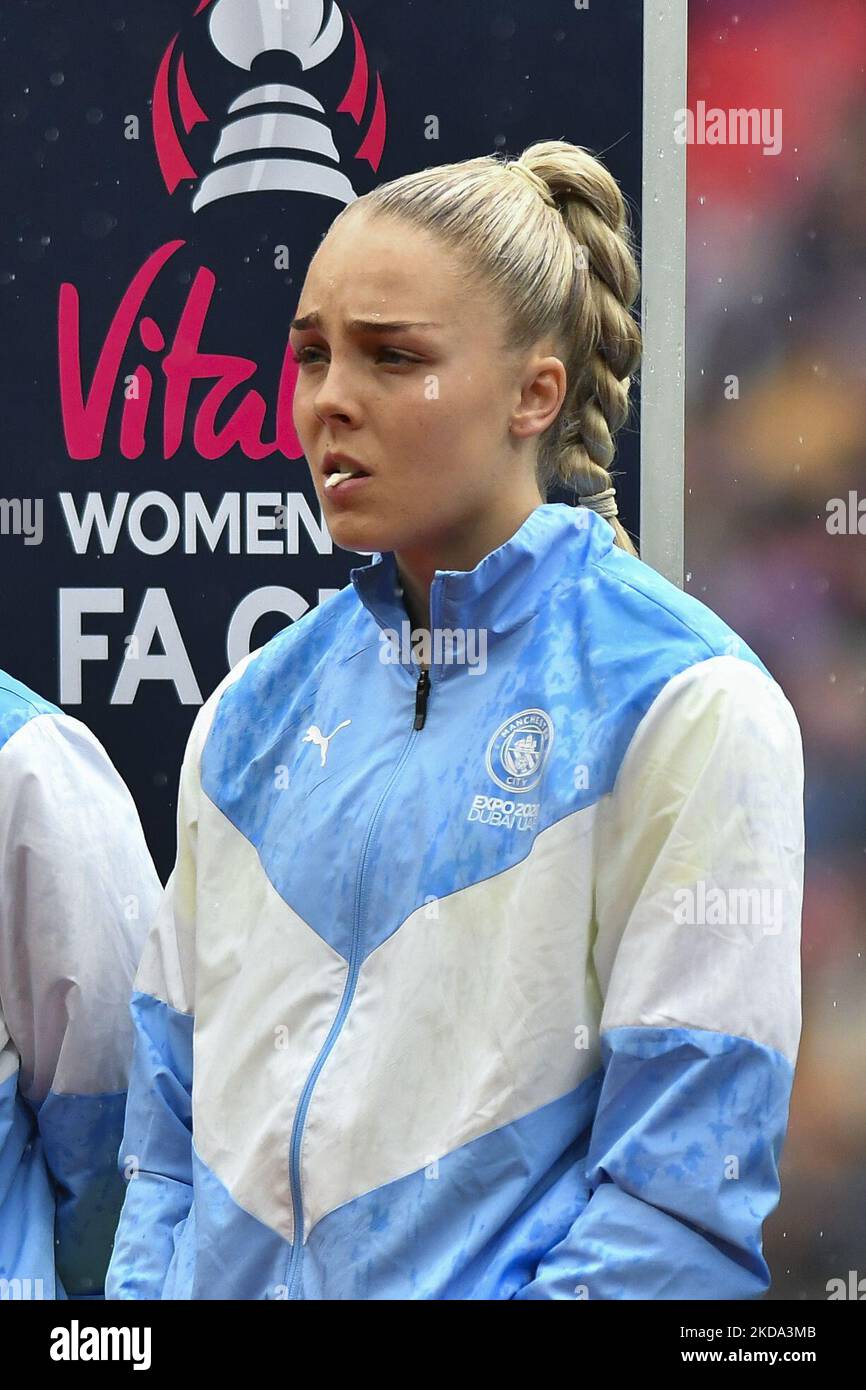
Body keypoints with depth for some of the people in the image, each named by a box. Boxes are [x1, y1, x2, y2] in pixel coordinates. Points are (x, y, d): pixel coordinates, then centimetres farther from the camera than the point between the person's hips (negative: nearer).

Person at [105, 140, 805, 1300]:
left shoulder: (686, 706, -11)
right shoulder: (256, 713, 7)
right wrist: (144, 1287, 0)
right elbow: (180, 1110, 11)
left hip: (495, 1273, -5)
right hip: (235, 1272, 5)